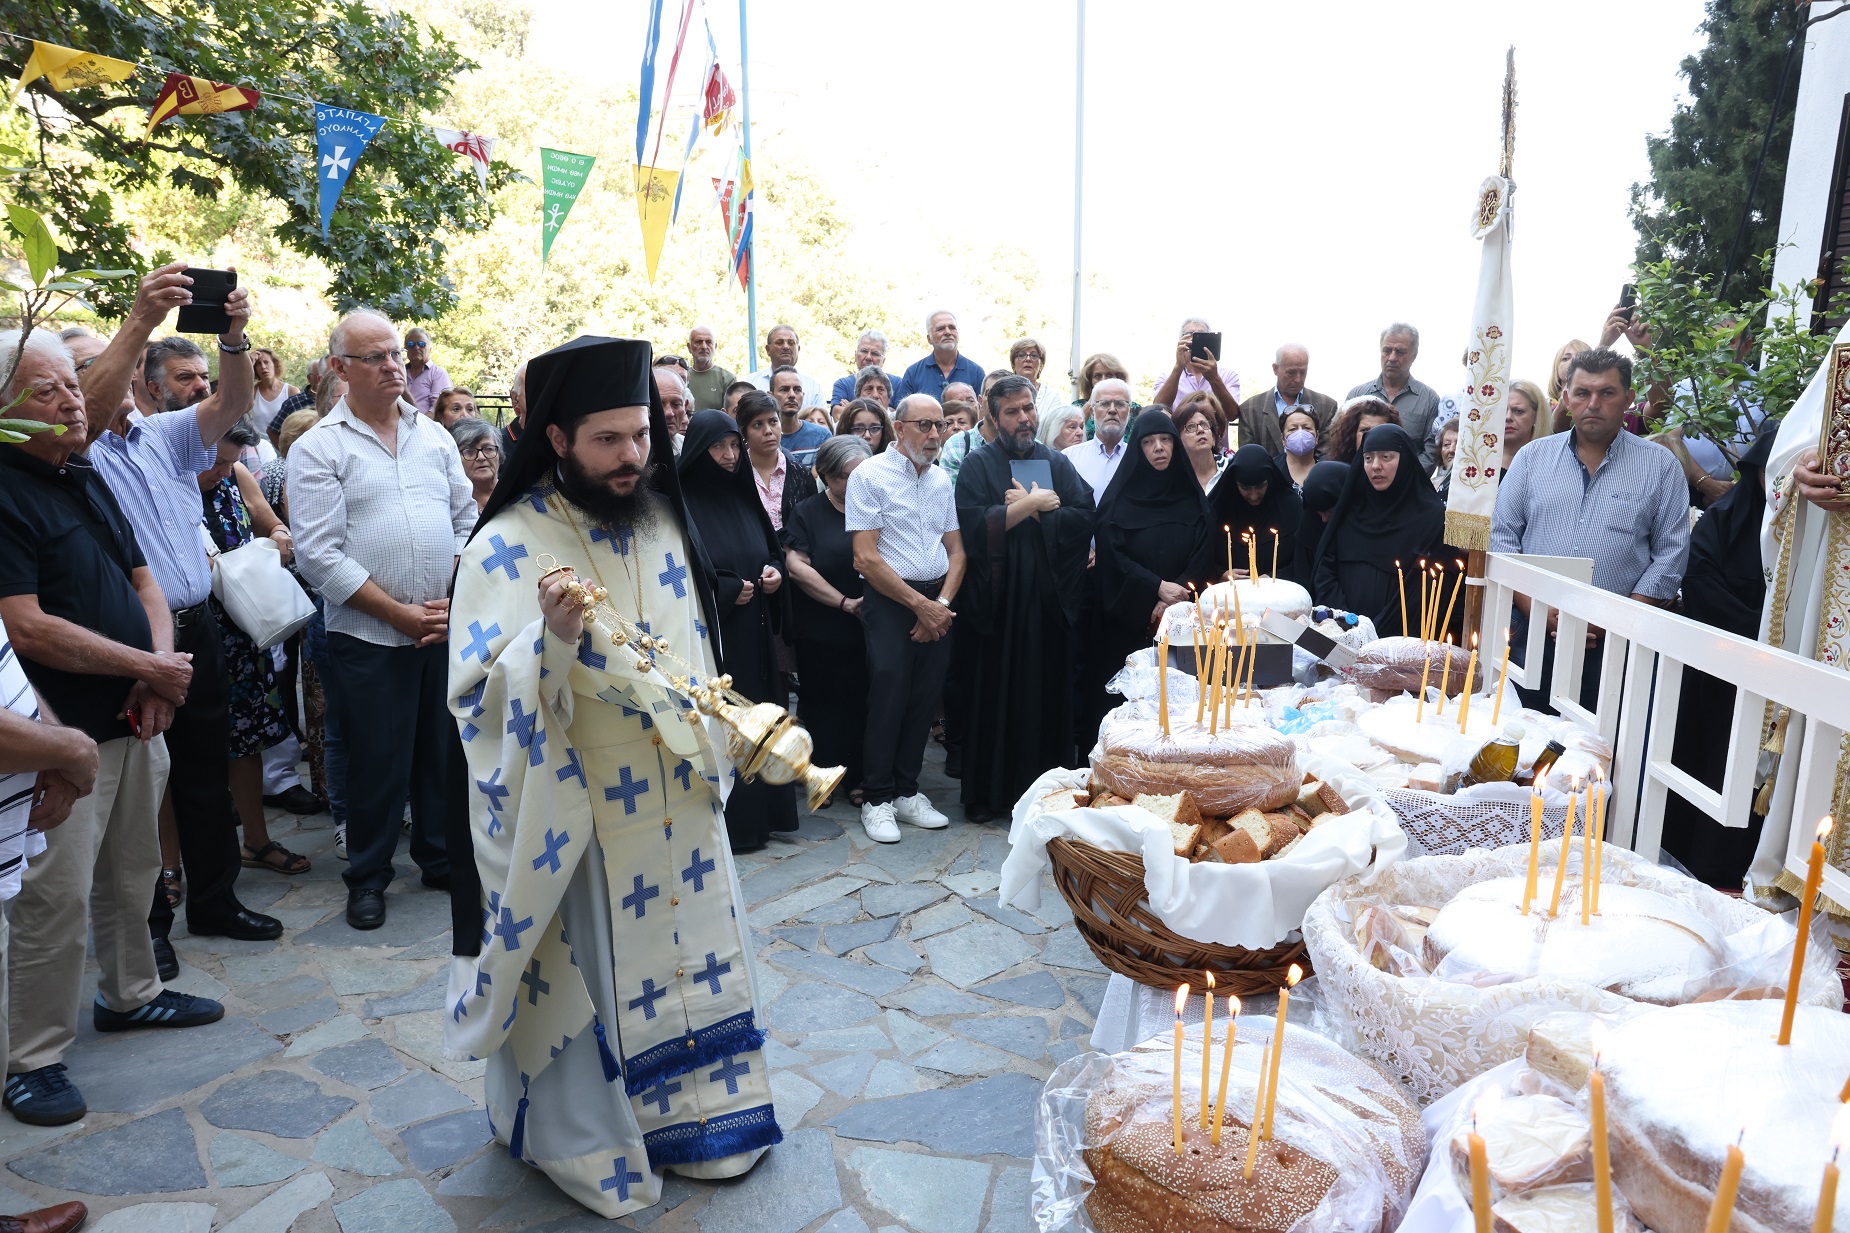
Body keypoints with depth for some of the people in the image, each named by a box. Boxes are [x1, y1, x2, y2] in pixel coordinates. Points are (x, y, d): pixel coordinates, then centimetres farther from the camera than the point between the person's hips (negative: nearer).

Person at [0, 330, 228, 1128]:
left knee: (131, 873, 20)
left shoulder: (87, 479, 11)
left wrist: (159, 663, -3)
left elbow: (142, 582, 14)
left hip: (135, 720, 8)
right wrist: (152, 669, -15)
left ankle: (130, 994, 38)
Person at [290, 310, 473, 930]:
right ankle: (368, 877, 24)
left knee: (443, 749, 13)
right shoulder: (318, 449, -4)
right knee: (377, 761, 6)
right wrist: (400, 613, -13)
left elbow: (467, 520, 10)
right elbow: (319, 555, -11)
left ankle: (442, 857, 31)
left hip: (448, 627, 4)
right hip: (369, 636, -4)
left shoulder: (434, 437, 10)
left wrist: (454, 600, -4)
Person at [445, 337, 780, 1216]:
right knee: (586, 971, 8)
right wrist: (553, 637, -36)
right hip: (574, 817, -5)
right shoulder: (508, 546, -14)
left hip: (676, 801, 6)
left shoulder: (661, 522, 3)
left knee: (685, 951, 16)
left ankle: (691, 1115, 37)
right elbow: (482, 695, -19)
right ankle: (586, 1140, 31)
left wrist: (720, 744, 14)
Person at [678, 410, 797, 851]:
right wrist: (725, 590, -15)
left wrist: (775, 571, -2)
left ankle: (761, 810, 22)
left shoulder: (743, 496, 11)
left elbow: (773, 551, 19)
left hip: (754, 633, 7)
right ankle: (728, 822, 9)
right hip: (708, 636, -6)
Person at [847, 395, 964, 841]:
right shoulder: (870, 476, -6)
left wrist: (942, 603, -5)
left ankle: (907, 791, 22)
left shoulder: (942, 480, 12)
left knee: (925, 699, 8)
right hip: (890, 601, -5)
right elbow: (866, 557, -12)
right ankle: (877, 800, 10)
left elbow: (956, 551, 13)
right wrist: (919, 604, -12)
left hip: (937, 605, 5)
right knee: (888, 699, -4)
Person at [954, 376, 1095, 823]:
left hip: (1049, 599, 3)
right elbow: (973, 525, -13)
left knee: (1048, 693, 5)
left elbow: (1084, 518, -3)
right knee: (993, 693, 2)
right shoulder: (977, 465, 3)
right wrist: (1031, 504, -10)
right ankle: (986, 792, 12)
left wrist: (1030, 508, -9)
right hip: (995, 598, -2)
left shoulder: (1059, 464, 12)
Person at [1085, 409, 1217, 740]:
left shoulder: (1192, 496, 8)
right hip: (1128, 618, -1)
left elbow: (1205, 555, 1)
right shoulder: (1121, 498, 2)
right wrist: (1157, 586, -16)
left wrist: (1178, 591, -14)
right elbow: (1113, 556, -6)